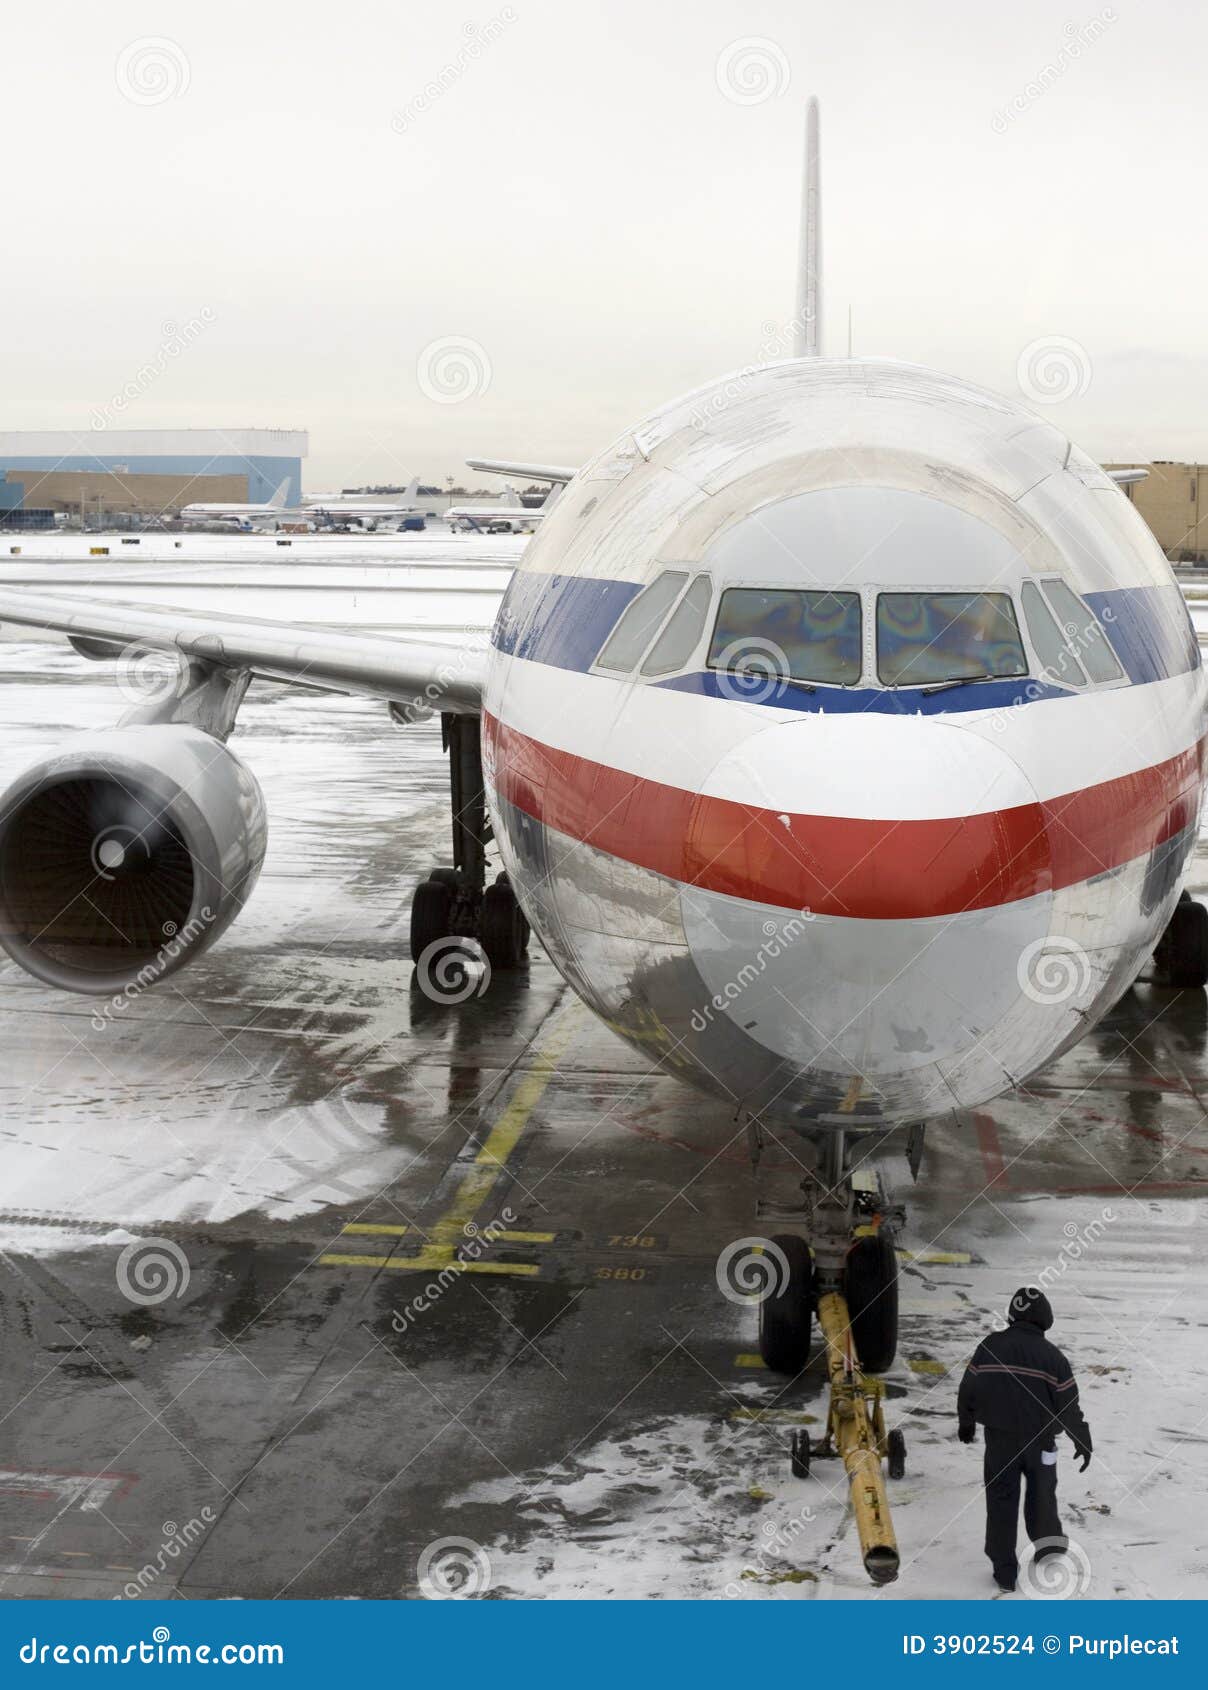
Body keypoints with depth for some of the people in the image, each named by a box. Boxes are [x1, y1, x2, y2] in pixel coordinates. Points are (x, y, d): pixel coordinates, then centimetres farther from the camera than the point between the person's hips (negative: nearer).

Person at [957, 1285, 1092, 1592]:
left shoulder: (990, 1347, -7)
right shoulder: (1052, 1356, -11)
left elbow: (968, 1389, 2)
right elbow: (1069, 1404, -7)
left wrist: (966, 1422, 20)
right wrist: (1083, 1443, 6)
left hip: (999, 1439, 1)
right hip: (1040, 1441, -1)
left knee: (1002, 1501, 10)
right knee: (1041, 1493, 24)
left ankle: (1005, 1571, 14)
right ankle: (1048, 1540, 10)